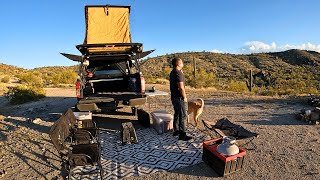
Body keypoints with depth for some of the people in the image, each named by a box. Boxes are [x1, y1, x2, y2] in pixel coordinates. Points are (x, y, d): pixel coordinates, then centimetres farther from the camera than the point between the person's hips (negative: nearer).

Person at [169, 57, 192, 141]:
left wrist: (181, 71, 14)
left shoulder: (172, 72, 11)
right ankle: (182, 135, 3)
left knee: (177, 114, 19)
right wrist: (184, 97, -14)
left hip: (174, 97, 10)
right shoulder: (178, 73, -20)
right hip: (179, 98, -10)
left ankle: (176, 131, 30)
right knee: (183, 116, -3)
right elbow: (181, 87, -25)